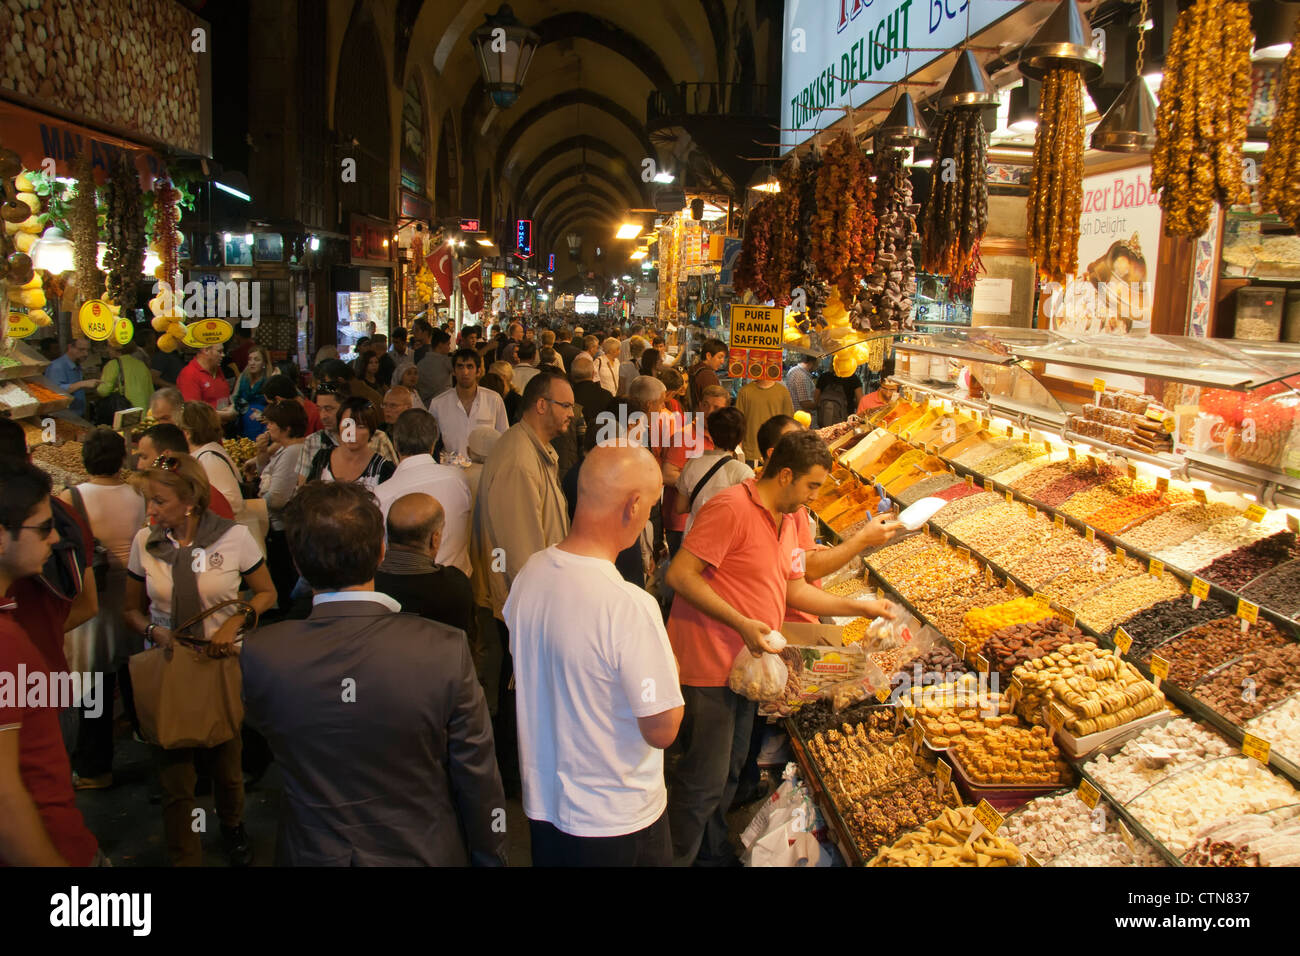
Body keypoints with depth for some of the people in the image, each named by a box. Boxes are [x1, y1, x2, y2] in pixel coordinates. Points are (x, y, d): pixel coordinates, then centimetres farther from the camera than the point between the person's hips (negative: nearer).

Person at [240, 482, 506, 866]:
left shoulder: (260, 656, -20)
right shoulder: (445, 652, -26)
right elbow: (479, 780, -16)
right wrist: (491, 856, -1)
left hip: (312, 852, 1)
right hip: (422, 852, -1)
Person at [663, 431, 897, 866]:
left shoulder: (787, 519, 11)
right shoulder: (732, 508, -20)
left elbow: (794, 589, 18)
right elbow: (680, 574, -23)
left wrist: (860, 608, 13)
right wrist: (742, 623, -25)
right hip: (709, 666, -9)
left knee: (729, 773, 21)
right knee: (705, 780, -1)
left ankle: (713, 854, 38)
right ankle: (675, 858, 18)